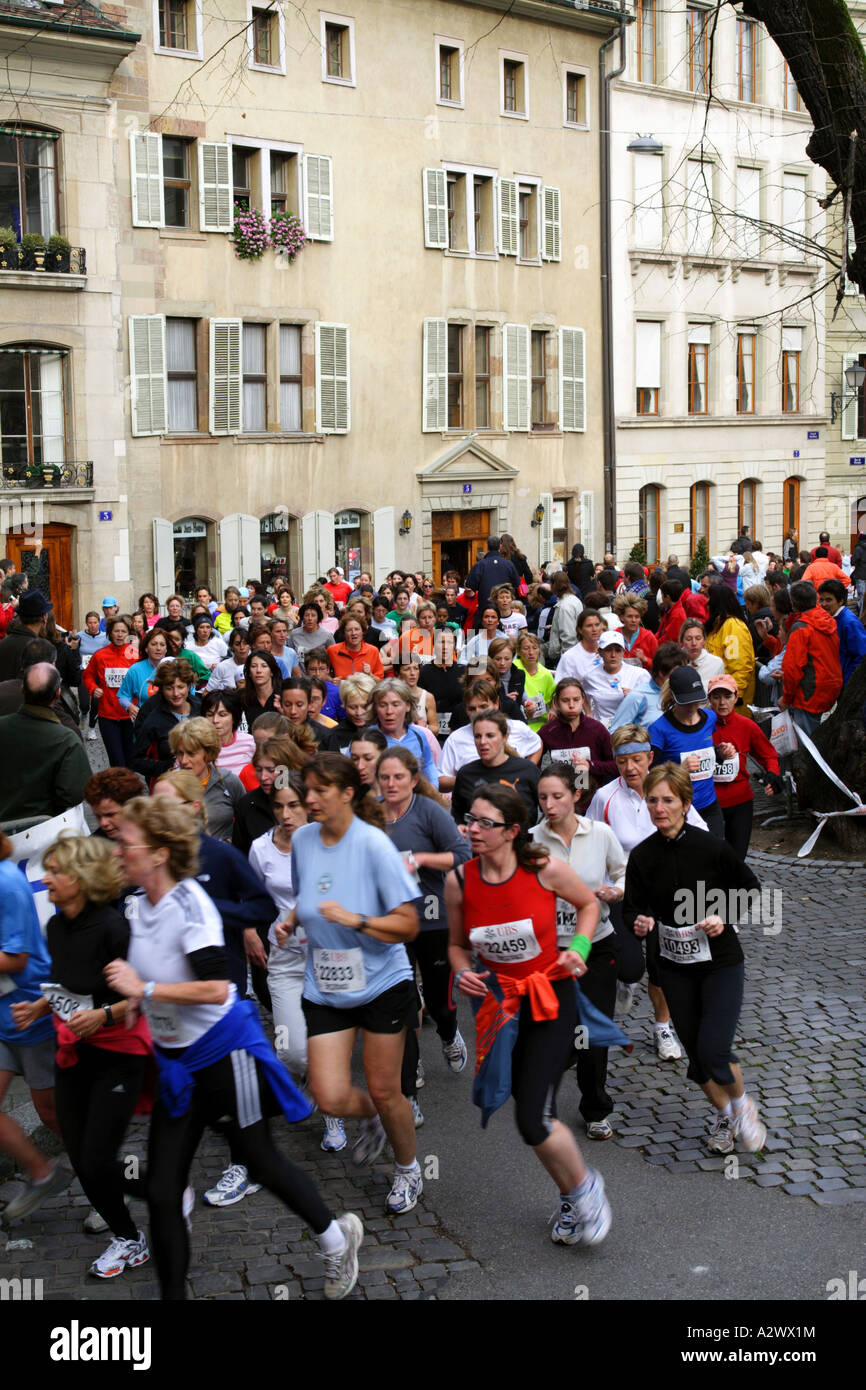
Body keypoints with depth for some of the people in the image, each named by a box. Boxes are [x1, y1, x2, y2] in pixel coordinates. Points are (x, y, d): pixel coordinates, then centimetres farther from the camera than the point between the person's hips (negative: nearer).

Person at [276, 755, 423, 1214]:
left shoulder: (373, 845, -17)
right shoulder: (303, 839, 0)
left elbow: (408, 924, -17)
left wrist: (354, 919, -29)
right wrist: (291, 922, -1)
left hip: (381, 983, -4)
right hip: (323, 987, 4)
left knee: (384, 1091, 5)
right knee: (331, 1098, -4)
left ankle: (408, 1171, 34)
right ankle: (371, 1118, 33)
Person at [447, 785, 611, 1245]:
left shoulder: (544, 869, -15)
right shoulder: (458, 880, -8)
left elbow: (589, 903, 6)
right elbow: (458, 945, 7)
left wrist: (579, 948, -9)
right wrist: (462, 973, -13)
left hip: (551, 999, -4)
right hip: (499, 1003, 4)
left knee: (533, 1122, -13)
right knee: (534, 1116, 13)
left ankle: (585, 1186, 17)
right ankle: (572, 1200, 39)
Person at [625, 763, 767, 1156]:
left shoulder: (712, 848, -13)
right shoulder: (642, 856, -7)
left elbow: (751, 889, 0)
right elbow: (632, 907, -1)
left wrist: (724, 918, -15)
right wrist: (640, 923, -23)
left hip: (720, 962, -3)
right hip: (674, 967, 3)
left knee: (713, 1052, -12)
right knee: (695, 1050, 11)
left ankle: (742, 1104, 19)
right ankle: (723, 1113, 38)